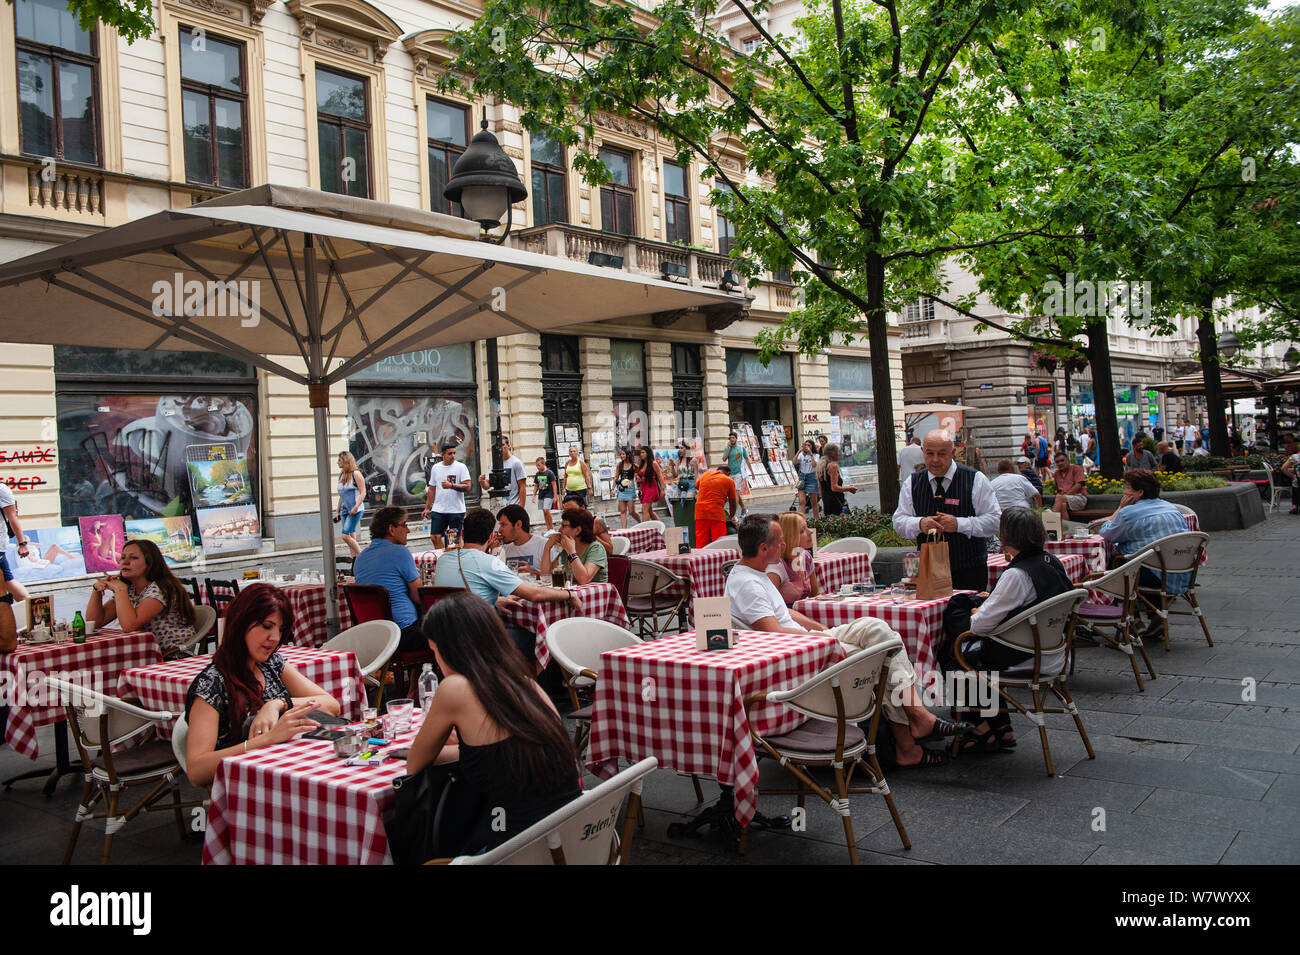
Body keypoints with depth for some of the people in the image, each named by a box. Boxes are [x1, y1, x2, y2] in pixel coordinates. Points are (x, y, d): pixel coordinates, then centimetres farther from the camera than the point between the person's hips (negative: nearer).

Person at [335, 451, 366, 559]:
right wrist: (338, 512, 19)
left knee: (345, 536, -16)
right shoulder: (342, 475, 14)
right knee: (351, 538, 8)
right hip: (344, 511, 8)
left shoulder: (355, 474, -8)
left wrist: (356, 507, -23)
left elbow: (363, 493, -13)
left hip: (355, 511, -8)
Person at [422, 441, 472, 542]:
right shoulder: (435, 468, 10)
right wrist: (427, 508, 13)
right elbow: (432, 490, 16)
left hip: (456, 510, -3)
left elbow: (467, 487, -11)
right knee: (434, 537, -2)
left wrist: (452, 486, -25)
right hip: (438, 510, 4)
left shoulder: (461, 467, -3)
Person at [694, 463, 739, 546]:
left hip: (700, 512, 4)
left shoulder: (705, 474, 14)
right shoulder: (729, 481, 6)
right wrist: (731, 517, 24)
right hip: (717, 513, -4)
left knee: (700, 542, 7)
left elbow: (696, 485, 31)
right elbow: (733, 503, 9)